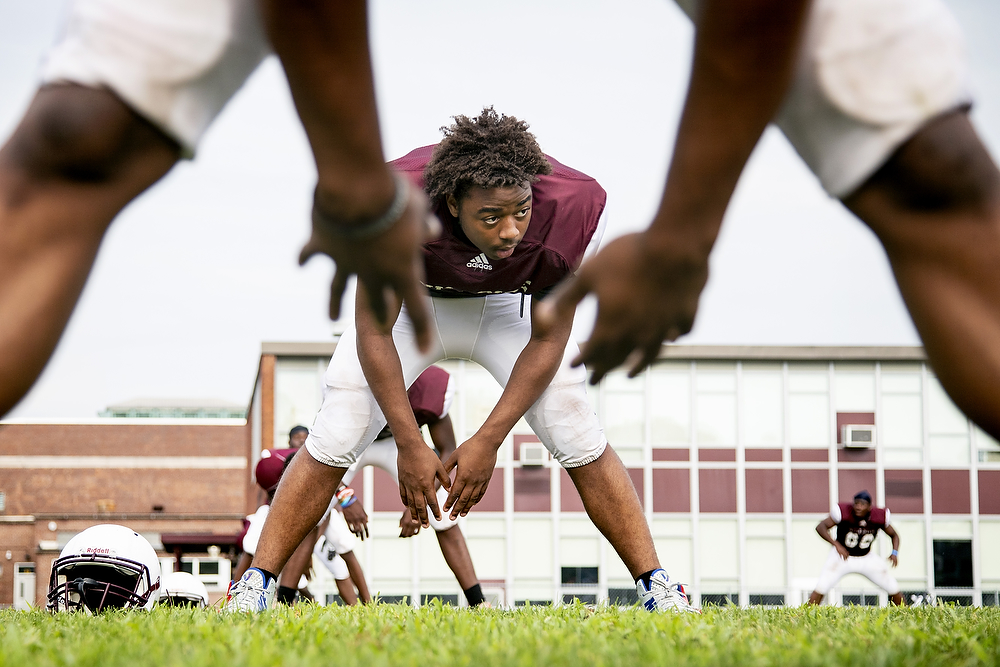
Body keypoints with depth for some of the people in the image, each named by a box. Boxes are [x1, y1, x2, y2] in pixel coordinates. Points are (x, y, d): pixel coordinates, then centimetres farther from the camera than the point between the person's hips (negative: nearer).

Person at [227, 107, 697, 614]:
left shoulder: (572, 209, -35)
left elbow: (548, 339, -21)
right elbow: (373, 332, -26)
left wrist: (487, 441, -24)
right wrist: (410, 445, -28)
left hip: (506, 310, 1)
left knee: (579, 435, -13)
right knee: (335, 438, -14)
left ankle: (657, 587, -3)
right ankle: (255, 586, -4)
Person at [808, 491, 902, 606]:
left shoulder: (879, 517, -15)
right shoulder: (844, 512, -23)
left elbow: (894, 535, 1)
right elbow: (820, 527, -24)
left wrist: (895, 552, -18)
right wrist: (836, 544, -37)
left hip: (867, 558, 3)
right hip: (842, 556, -3)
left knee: (894, 589, 2)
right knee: (821, 588, -20)